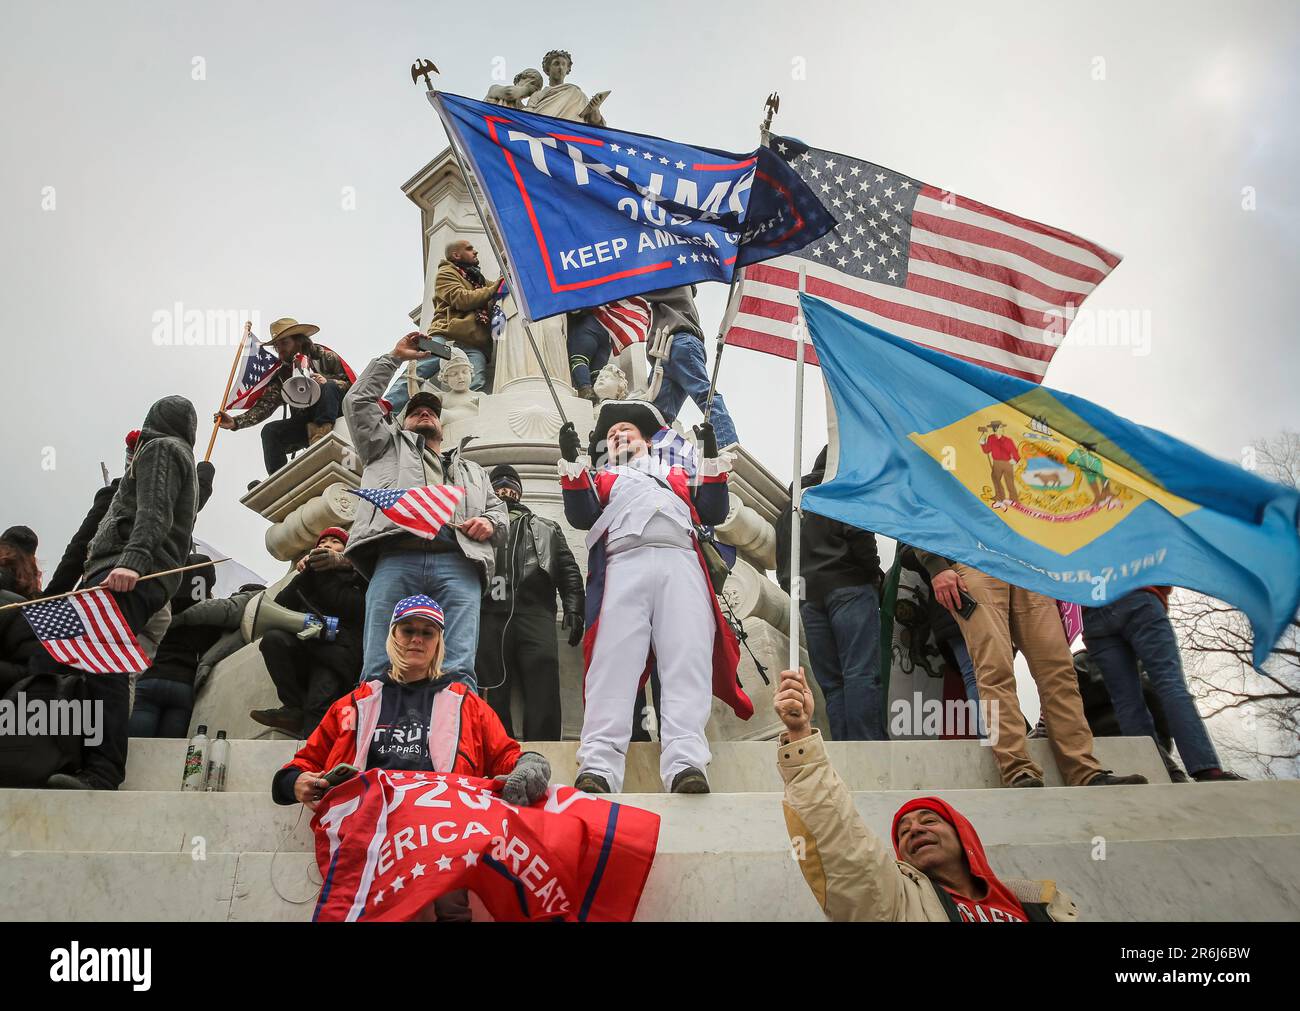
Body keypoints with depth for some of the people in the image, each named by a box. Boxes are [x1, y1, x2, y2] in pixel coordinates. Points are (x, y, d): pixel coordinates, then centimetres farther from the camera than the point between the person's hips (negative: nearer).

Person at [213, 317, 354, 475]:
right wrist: (235, 422, -17)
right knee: (270, 431, -19)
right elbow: (265, 406, -3)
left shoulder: (324, 357, -2)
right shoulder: (281, 375, 8)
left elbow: (353, 385, -6)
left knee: (329, 387, -28)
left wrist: (327, 382, -25)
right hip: (304, 423, 4)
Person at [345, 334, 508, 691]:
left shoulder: (471, 470, 42)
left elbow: (499, 511, 32)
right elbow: (358, 402, 30)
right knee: (379, 671, -17)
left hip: (458, 564, 1)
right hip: (396, 560, -1)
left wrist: (490, 523, 8)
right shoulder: (389, 446, 37)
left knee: (458, 672, -19)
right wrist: (394, 358, 34)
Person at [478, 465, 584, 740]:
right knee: (492, 698, -8)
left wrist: (573, 610, 4)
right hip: (491, 616, 0)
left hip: (535, 615, 0)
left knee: (543, 697, -14)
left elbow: (568, 571, 18)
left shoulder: (547, 529, 31)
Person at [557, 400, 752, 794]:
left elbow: (713, 513, 23)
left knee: (688, 658, -20)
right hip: (624, 564, -1)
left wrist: (711, 456, 14)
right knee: (614, 661, -19)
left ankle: (685, 763, -34)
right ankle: (598, 767, -33)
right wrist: (571, 462, 5)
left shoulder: (677, 474, 37)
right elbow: (580, 516, 15)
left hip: (681, 562, 1)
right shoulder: (601, 478, 35)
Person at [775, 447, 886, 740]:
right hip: (848, 587, -6)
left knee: (831, 681, 5)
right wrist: (874, 572, 0)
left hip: (808, 596, 6)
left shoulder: (790, 508, 25)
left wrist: (796, 590, 16)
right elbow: (859, 533, -12)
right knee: (862, 673, -11)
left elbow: (782, 561, 21)